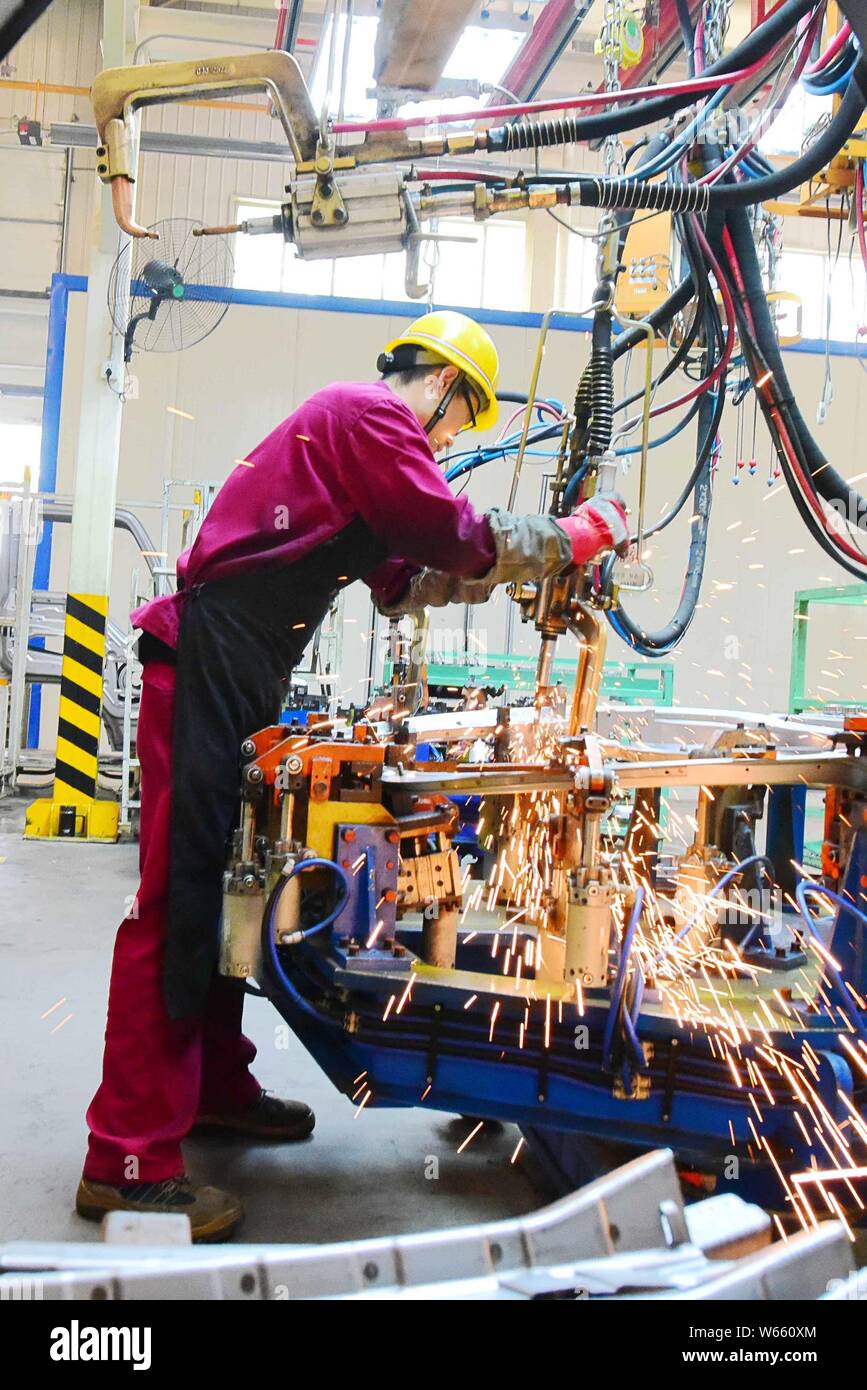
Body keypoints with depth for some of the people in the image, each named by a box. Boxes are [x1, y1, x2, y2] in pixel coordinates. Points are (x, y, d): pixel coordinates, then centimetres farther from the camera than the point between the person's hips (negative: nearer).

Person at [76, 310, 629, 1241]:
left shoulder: (354, 423, 26)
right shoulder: (370, 411, -6)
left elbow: (404, 580, 26)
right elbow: (457, 535, -11)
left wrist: (529, 551, 20)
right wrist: (573, 538, 4)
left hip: (238, 678, 11)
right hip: (206, 664, -11)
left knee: (224, 885, 14)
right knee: (178, 898, -11)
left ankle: (212, 1086, 27)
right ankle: (128, 1161, -5)